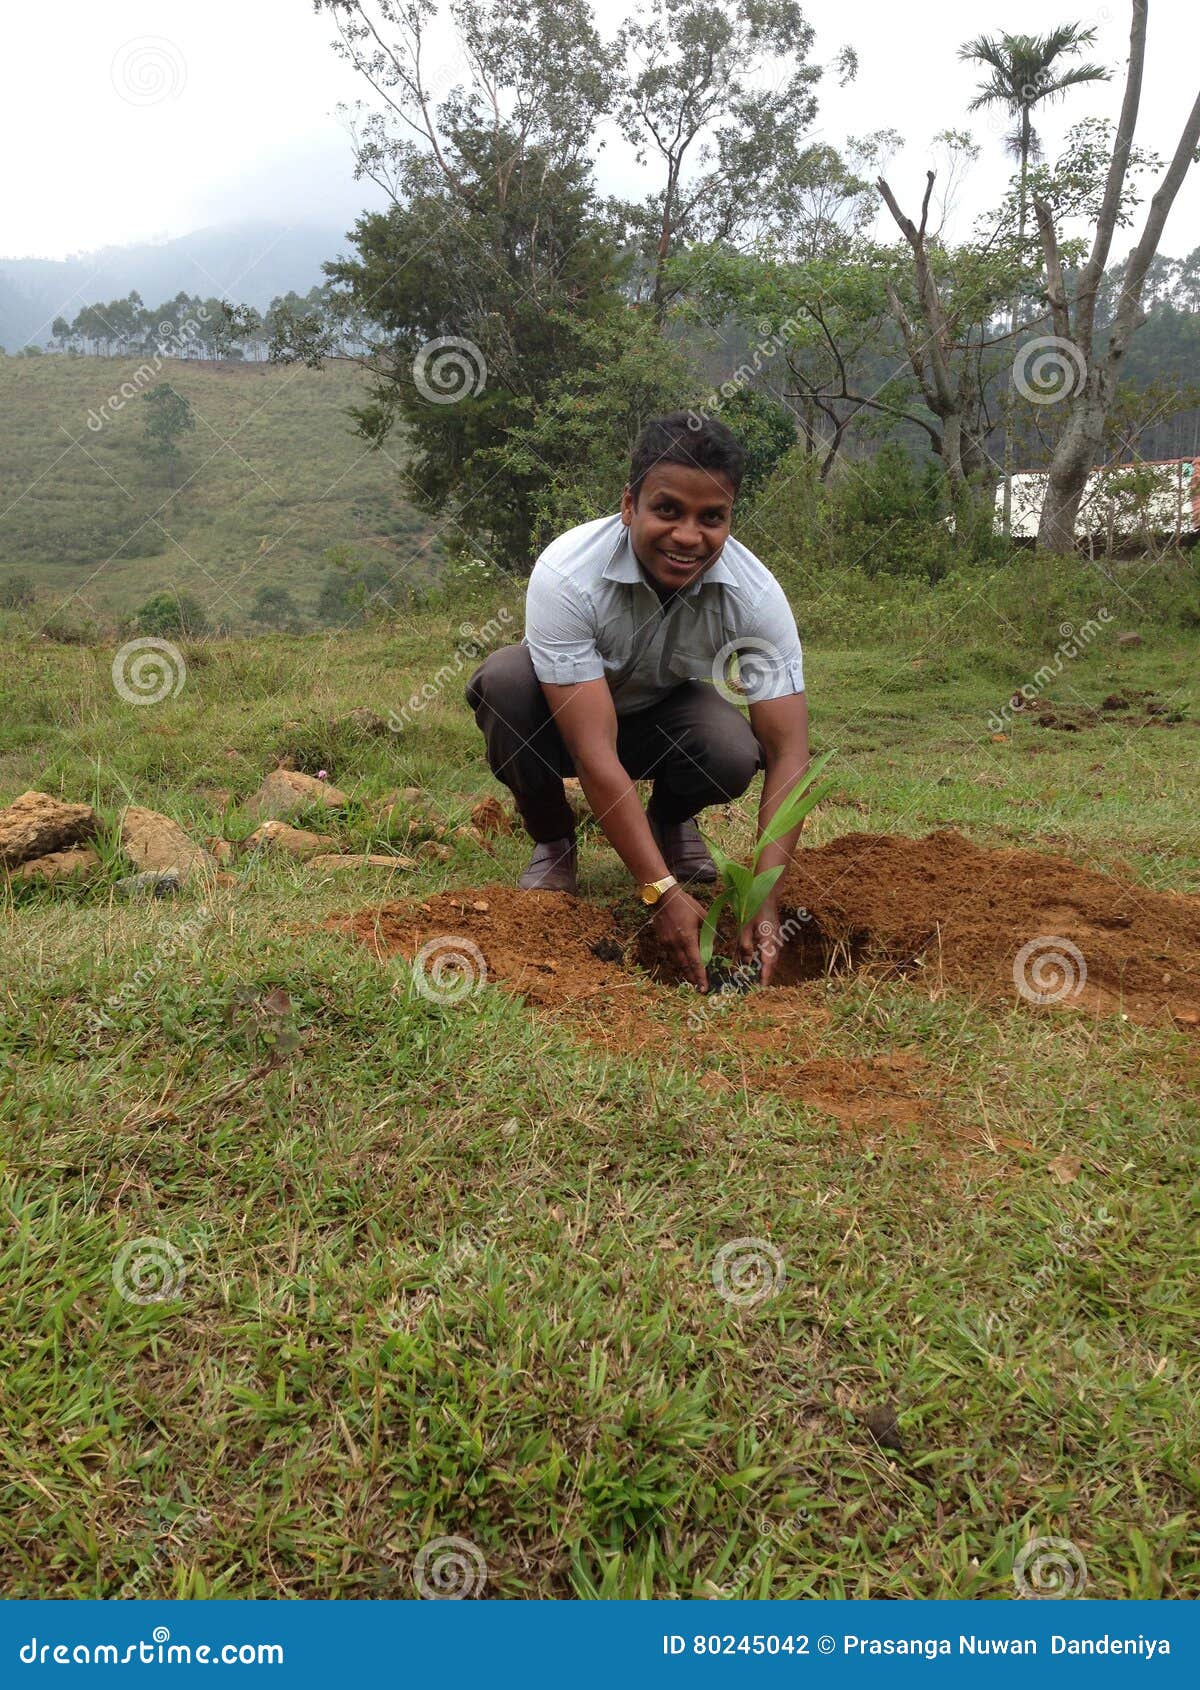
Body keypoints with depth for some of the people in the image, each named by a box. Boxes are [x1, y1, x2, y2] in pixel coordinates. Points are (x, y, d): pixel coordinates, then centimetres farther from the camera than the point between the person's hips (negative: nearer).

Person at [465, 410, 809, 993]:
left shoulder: (754, 593, -26)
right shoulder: (566, 574, -34)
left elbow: (788, 753, -26)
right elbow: (595, 754, -37)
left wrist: (764, 899, -37)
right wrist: (661, 892, -41)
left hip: (663, 715, 1)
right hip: (561, 717, -1)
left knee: (733, 753, -32)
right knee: (504, 680, -34)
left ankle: (670, 819, 5)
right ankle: (551, 841, -7)